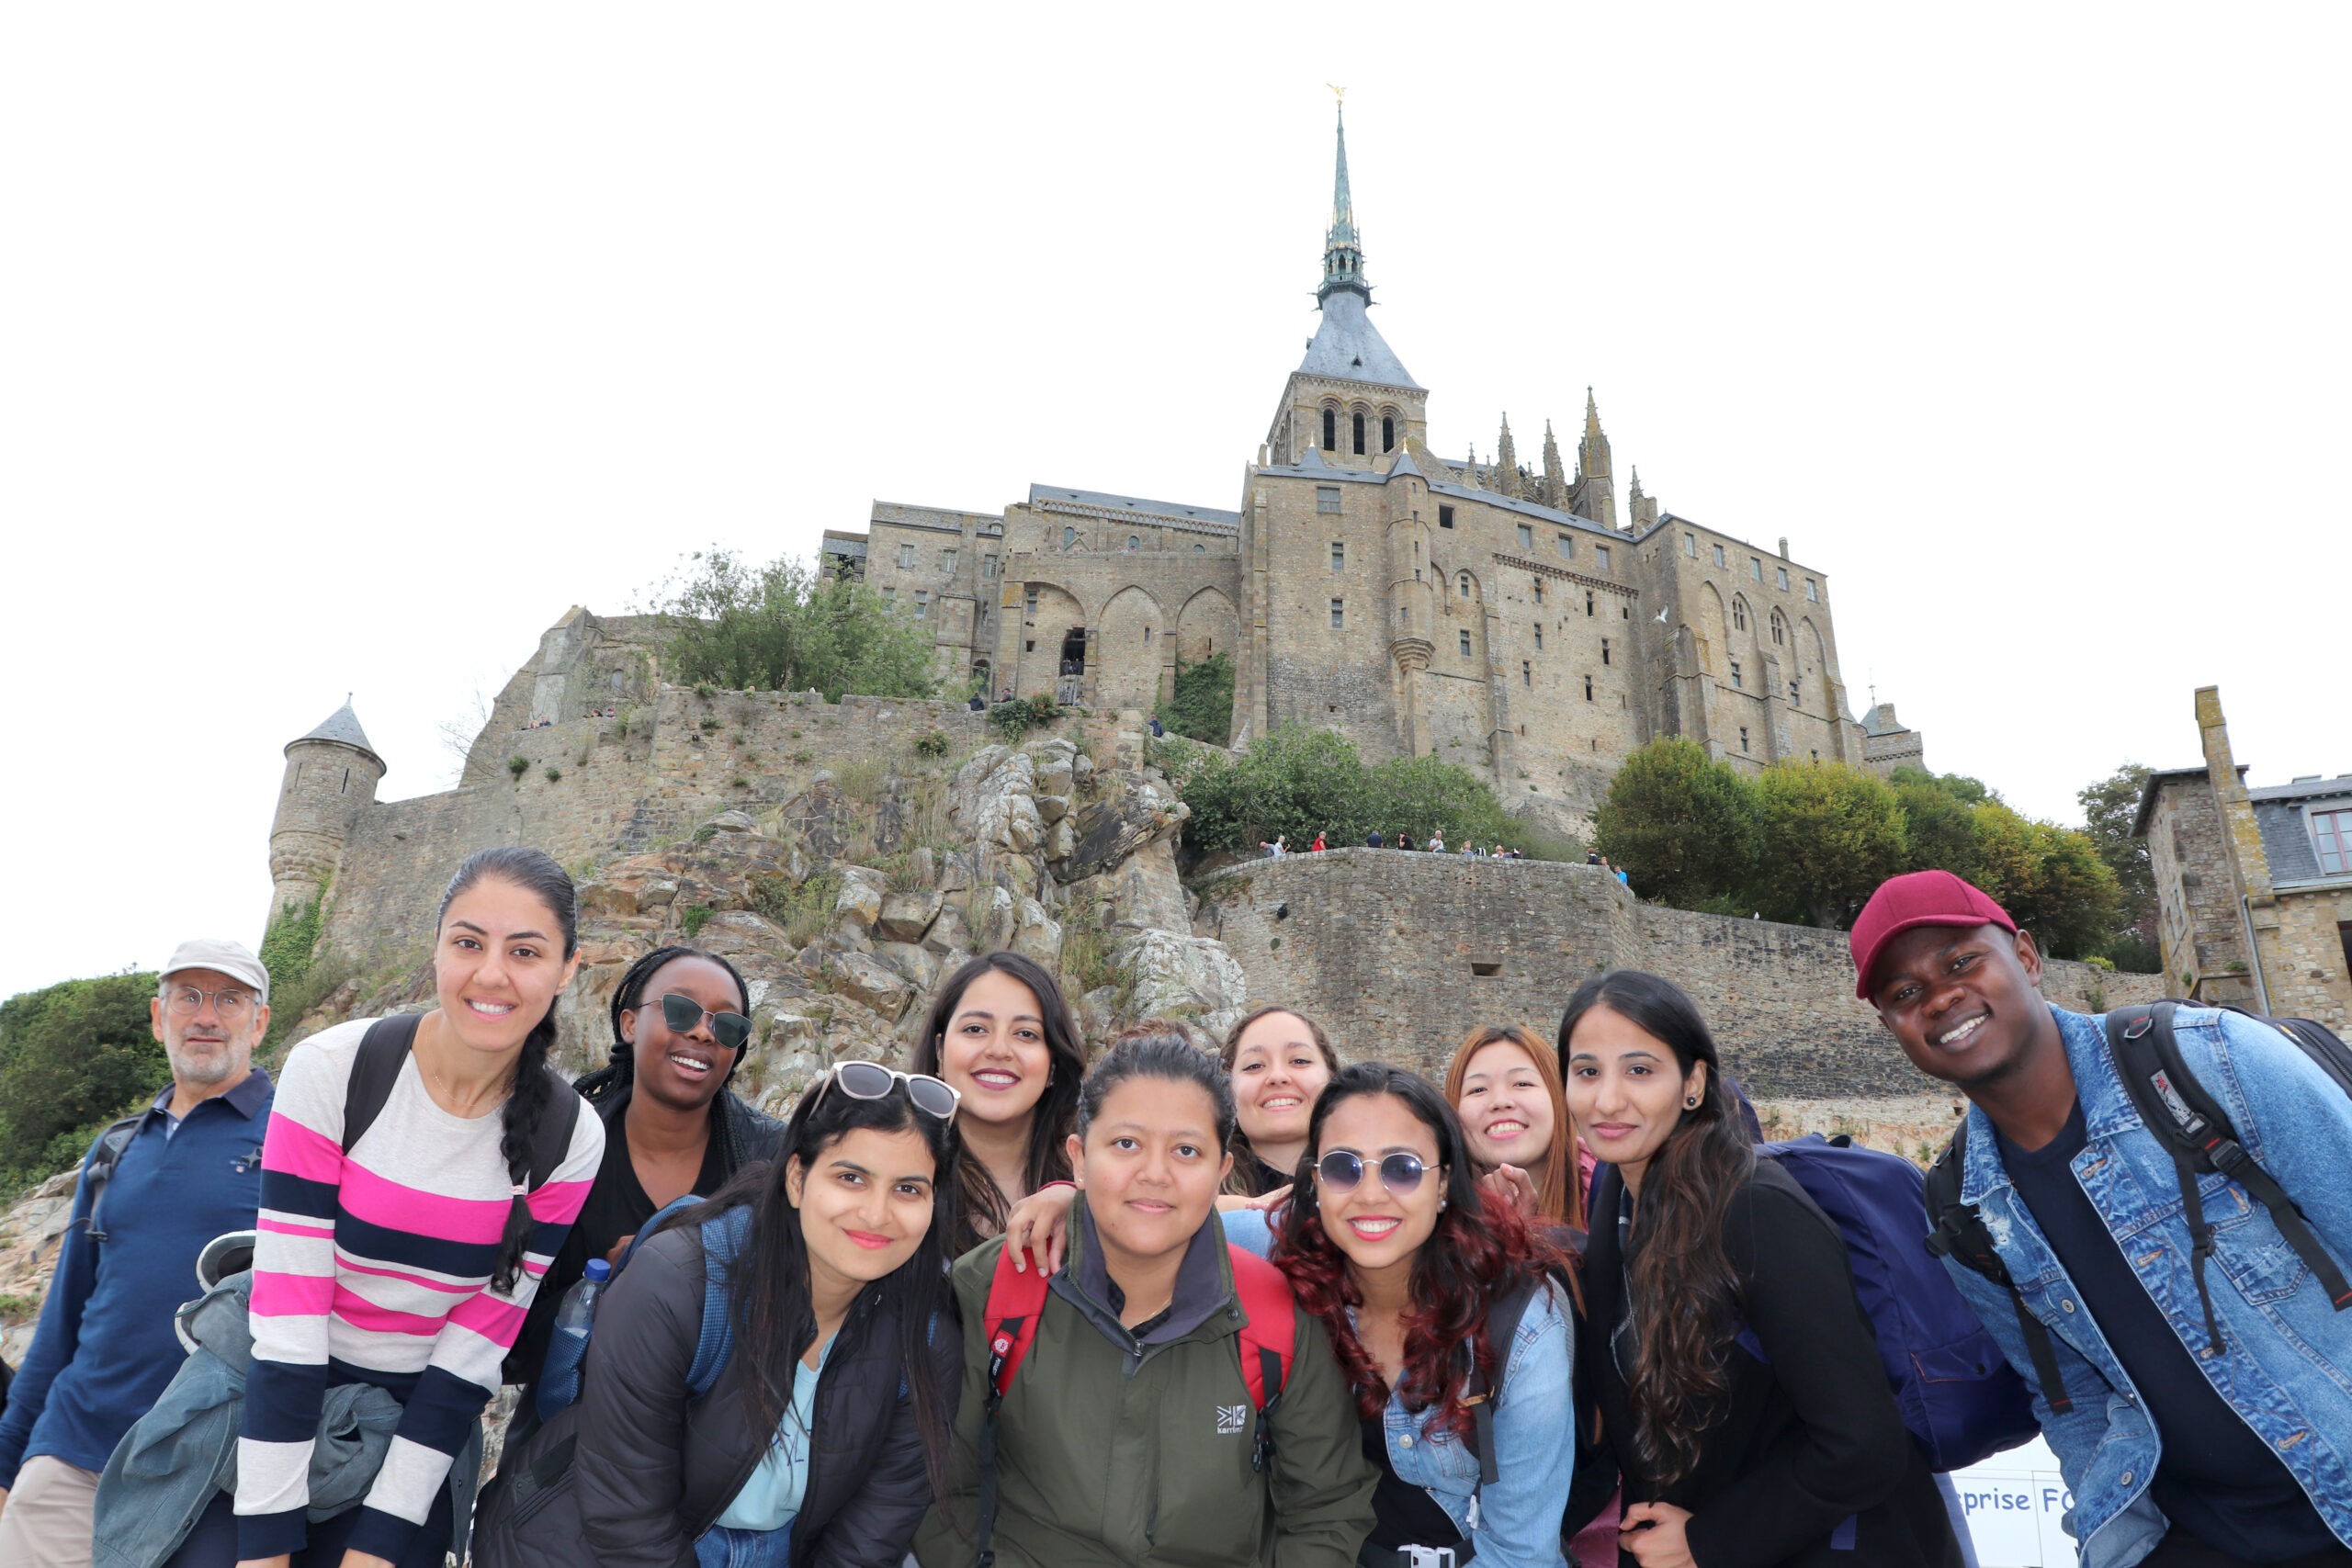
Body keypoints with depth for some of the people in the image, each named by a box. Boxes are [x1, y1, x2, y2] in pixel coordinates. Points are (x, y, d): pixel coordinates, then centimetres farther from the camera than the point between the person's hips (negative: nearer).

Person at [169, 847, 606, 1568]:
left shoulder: (571, 1138, -14)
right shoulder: (332, 1071, -19)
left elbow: (480, 1340, -10)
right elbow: (286, 1310, -19)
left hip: (424, 1422, 1)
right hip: (278, 1403, -1)